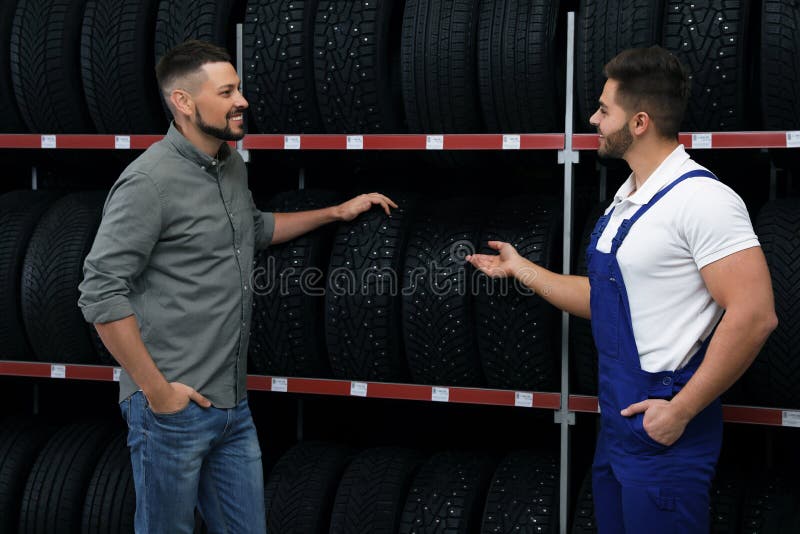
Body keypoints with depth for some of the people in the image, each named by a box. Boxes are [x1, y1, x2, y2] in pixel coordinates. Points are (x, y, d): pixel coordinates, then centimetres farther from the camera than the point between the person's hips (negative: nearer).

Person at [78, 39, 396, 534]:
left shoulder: (232, 165, 11)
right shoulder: (150, 181, -16)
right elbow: (101, 294, -18)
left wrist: (337, 212, 26)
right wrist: (156, 390, -18)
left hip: (233, 404, 8)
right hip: (174, 408, -8)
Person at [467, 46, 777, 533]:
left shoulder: (700, 198, -17)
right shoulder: (625, 202, 11)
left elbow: (754, 315, -23)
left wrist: (681, 411, -20)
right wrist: (519, 268, 23)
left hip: (663, 429, -9)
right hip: (617, 424, 9)